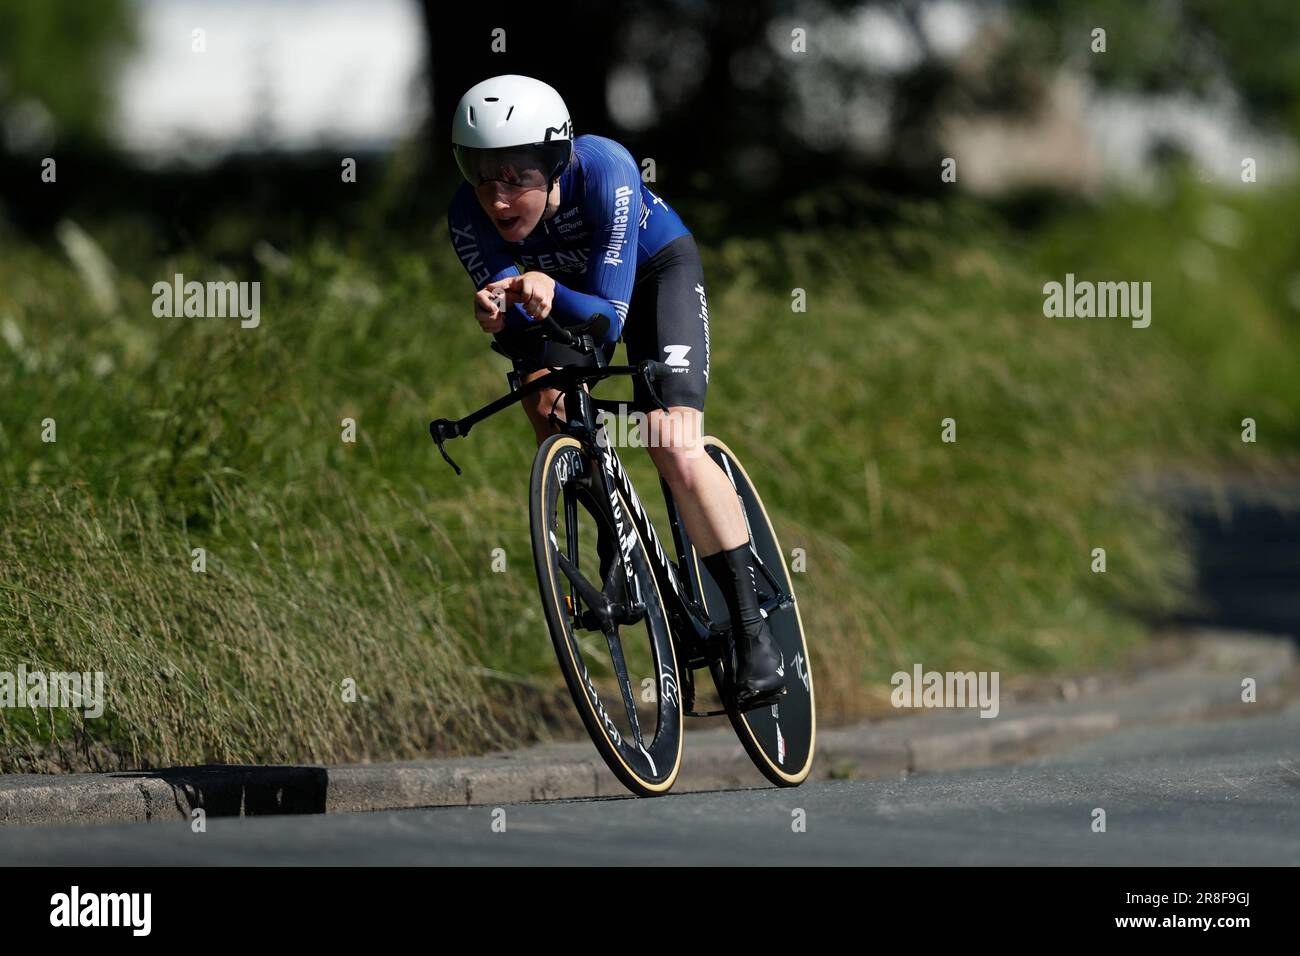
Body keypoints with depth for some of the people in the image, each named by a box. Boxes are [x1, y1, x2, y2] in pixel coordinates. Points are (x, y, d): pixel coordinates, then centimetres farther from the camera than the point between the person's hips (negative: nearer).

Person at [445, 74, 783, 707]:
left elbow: (609, 317, -40)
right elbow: (521, 325, -29)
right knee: (548, 408, -24)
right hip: (565, 284, 4)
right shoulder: (469, 217, -30)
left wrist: (551, 296, -60)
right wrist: (499, 318, -53)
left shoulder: (605, 171, -39)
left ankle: (753, 632, -12)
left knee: (674, 448, -20)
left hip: (654, 269, -3)